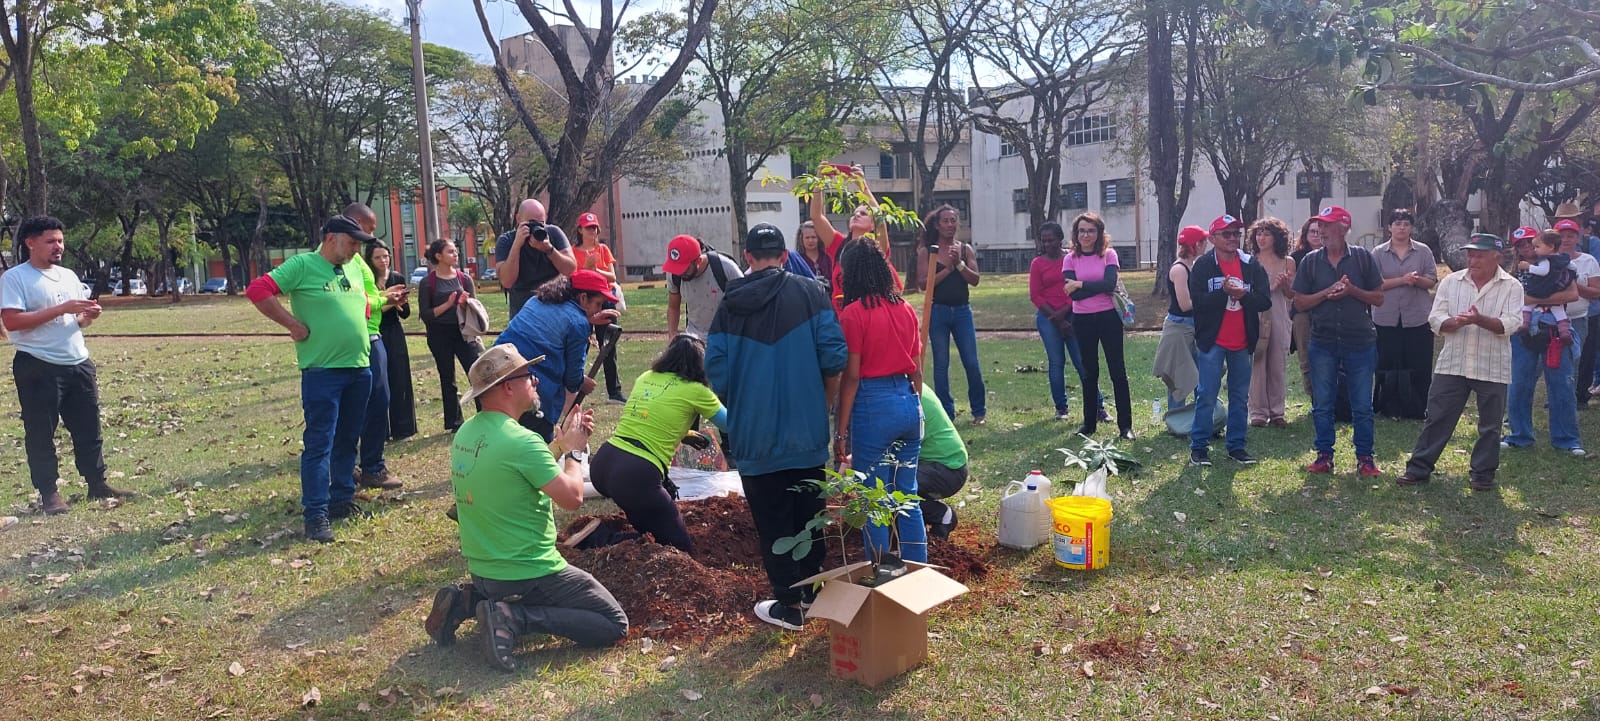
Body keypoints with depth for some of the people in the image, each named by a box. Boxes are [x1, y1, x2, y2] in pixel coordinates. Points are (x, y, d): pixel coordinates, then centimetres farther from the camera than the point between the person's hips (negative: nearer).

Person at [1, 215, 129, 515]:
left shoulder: (69, 276, 13)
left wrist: (88, 315, -4)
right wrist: (61, 309, -22)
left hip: (78, 364, 7)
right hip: (37, 368, -6)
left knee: (89, 428, 11)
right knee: (40, 433, 3)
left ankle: (97, 484, 21)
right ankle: (48, 493, 10)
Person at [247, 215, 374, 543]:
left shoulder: (353, 270, 14)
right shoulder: (302, 265, -7)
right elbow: (258, 291, -15)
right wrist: (294, 325, -14)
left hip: (359, 369, 7)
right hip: (322, 371, -7)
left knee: (348, 439, 15)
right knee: (319, 443, -5)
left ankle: (342, 500, 27)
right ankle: (317, 515, 0)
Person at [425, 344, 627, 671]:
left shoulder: (465, 433, 3)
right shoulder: (522, 441, -24)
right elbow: (572, 497, -19)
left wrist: (563, 440, 8)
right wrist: (572, 449, -5)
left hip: (481, 569, 9)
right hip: (528, 572, -8)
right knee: (614, 625, 1)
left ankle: (467, 601, 12)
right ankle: (513, 618, -12)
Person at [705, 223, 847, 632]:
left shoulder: (730, 305, -3)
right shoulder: (810, 293, -4)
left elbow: (716, 373, -5)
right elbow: (834, 357, -10)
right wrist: (825, 401, 8)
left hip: (755, 437, -1)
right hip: (807, 431, 1)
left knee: (771, 521, 10)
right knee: (809, 515, 17)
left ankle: (789, 604, 16)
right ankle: (812, 590, 29)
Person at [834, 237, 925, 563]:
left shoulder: (854, 313, -10)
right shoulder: (905, 309, 8)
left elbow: (851, 377, -11)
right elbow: (917, 370, 12)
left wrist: (841, 432, -6)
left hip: (873, 405, -6)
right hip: (909, 402, 6)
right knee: (908, 496, 15)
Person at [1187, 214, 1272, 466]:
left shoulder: (1251, 265, 4)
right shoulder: (1203, 265, -5)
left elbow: (1265, 301, -2)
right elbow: (1197, 301, -15)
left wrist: (1243, 295, -18)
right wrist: (1224, 292, -25)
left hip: (1242, 343, 4)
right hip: (1212, 341, -4)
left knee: (1240, 397, 10)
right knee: (1206, 396, -2)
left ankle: (1236, 446, 19)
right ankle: (1199, 446, 7)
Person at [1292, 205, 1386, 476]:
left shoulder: (1362, 257, 0)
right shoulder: (1311, 261, 3)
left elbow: (1379, 298, 2)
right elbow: (1299, 303, 2)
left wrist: (1352, 290, -14)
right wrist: (1327, 292, -13)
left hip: (1360, 342, -1)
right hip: (1323, 343, 1)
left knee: (1362, 405, 5)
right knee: (1322, 405, 6)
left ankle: (1365, 457, 16)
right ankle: (1324, 456, 17)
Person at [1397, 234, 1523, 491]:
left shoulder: (1511, 286, -1)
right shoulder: (1450, 282, 5)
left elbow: (1511, 323, -12)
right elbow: (1435, 319, -1)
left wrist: (1479, 319, -27)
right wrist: (1456, 322, -21)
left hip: (1492, 367, -1)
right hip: (1452, 364, 1)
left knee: (1490, 425, 8)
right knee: (1437, 419, 4)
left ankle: (1483, 474, 21)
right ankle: (1419, 468, 10)